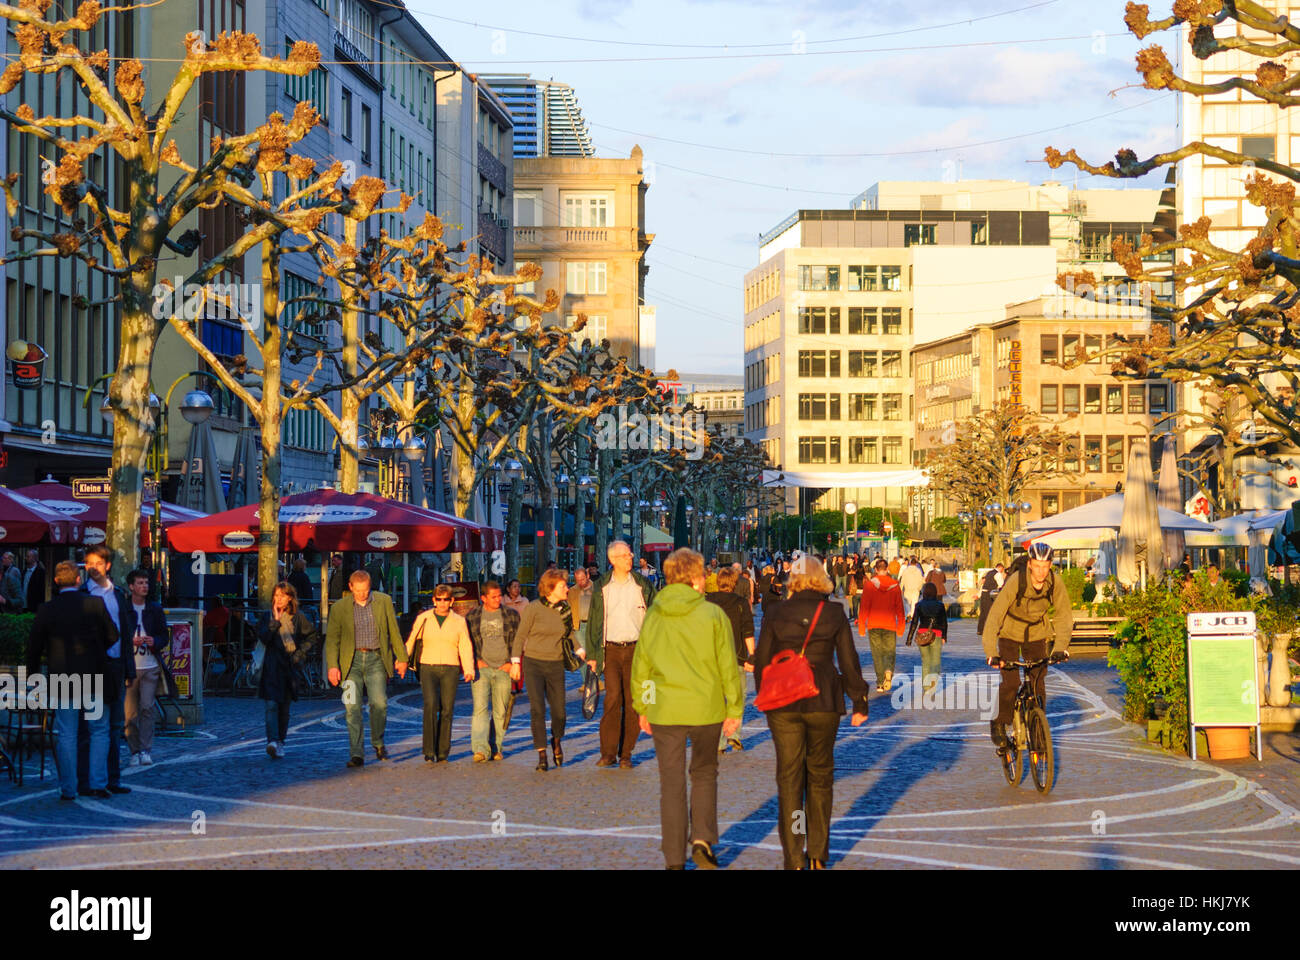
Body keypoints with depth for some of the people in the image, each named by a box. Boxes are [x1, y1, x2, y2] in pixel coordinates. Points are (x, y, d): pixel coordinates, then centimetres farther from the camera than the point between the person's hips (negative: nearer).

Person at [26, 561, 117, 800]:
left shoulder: (46, 611, -4)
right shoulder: (95, 604, -6)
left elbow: (34, 647, 2)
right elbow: (113, 636, 0)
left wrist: (33, 675, 16)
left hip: (62, 679, 0)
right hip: (95, 678, 0)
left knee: (66, 736, 6)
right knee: (99, 731, 10)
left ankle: (68, 788, 6)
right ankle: (97, 784, 6)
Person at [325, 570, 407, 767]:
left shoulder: (384, 601, 5)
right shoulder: (339, 608, 3)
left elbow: (394, 631, 10)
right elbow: (332, 639, 4)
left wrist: (401, 658, 8)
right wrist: (332, 666, -6)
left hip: (375, 659, 0)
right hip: (351, 661, 0)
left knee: (379, 703, -12)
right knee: (352, 707, -7)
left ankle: (378, 742, 13)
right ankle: (356, 753, -4)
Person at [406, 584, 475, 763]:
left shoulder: (459, 621, 8)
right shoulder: (423, 619, 8)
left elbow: (465, 647, 4)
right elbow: (411, 642, 9)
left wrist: (469, 670, -9)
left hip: (450, 670, 1)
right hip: (428, 669, -1)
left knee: (447, 710, -3)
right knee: (431, 705, -19)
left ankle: (442, 753, 6)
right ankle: (429, 751, -16)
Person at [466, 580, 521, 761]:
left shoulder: (511, 615, 7)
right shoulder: (472, 616, 7)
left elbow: (518, 641, 9)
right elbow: (467, 641, 11)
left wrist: (512, 663, -2)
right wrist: (475, 661, -1)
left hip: (504, 670, 1)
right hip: (481, 669, -1)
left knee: (501, 711, 3)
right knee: (480, 708, -13)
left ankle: (496, 748, 13)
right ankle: (480, 749, -20)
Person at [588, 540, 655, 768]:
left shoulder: (642, 586, 5)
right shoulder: (601, 587, 7)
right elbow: (593, 621, 10)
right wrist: (593, 653, 5)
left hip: (636, 649, 1)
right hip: (611, 649, -1)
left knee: (632, 702, 1)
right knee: (612, 698, -11)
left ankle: (625, 753, 9)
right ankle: (608, 753, -6)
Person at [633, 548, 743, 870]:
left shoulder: (653, 616, 1)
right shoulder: (713, 615, -7)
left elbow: (639, 666, 7)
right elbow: (728, 666, -5)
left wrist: (642, 707, 17)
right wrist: (734, 709, 3)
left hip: (664, 711, 2)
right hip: (706, 710, -1)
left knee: (672, 783, 9)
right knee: (704, 774, 18)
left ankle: (674, 859, 12)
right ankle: (702, 839, 1)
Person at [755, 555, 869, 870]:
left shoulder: (777, 614, -1)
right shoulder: (834, 613, -2)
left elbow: (761, 662, 2)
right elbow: (849, 661, -1)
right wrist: (859, 703, 7)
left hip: (783, 705, 0)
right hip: (823, 702, 0)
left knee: (789, 777, 5)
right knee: (820, 774, 13)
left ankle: (793, 859, 3)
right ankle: (818, 854, 15)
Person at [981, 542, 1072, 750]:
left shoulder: (1056, 583, -21)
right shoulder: (1016, 581, -30)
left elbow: (1064, 616, -14)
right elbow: (994, 616, -33)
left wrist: (1061, 647, -27)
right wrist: (991, 653, -41)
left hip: (1037, 634, 3)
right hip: (1010, 633, -3)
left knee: (1039, 683, -3)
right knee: (1010, 682, -13)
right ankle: (998, 725, 6)